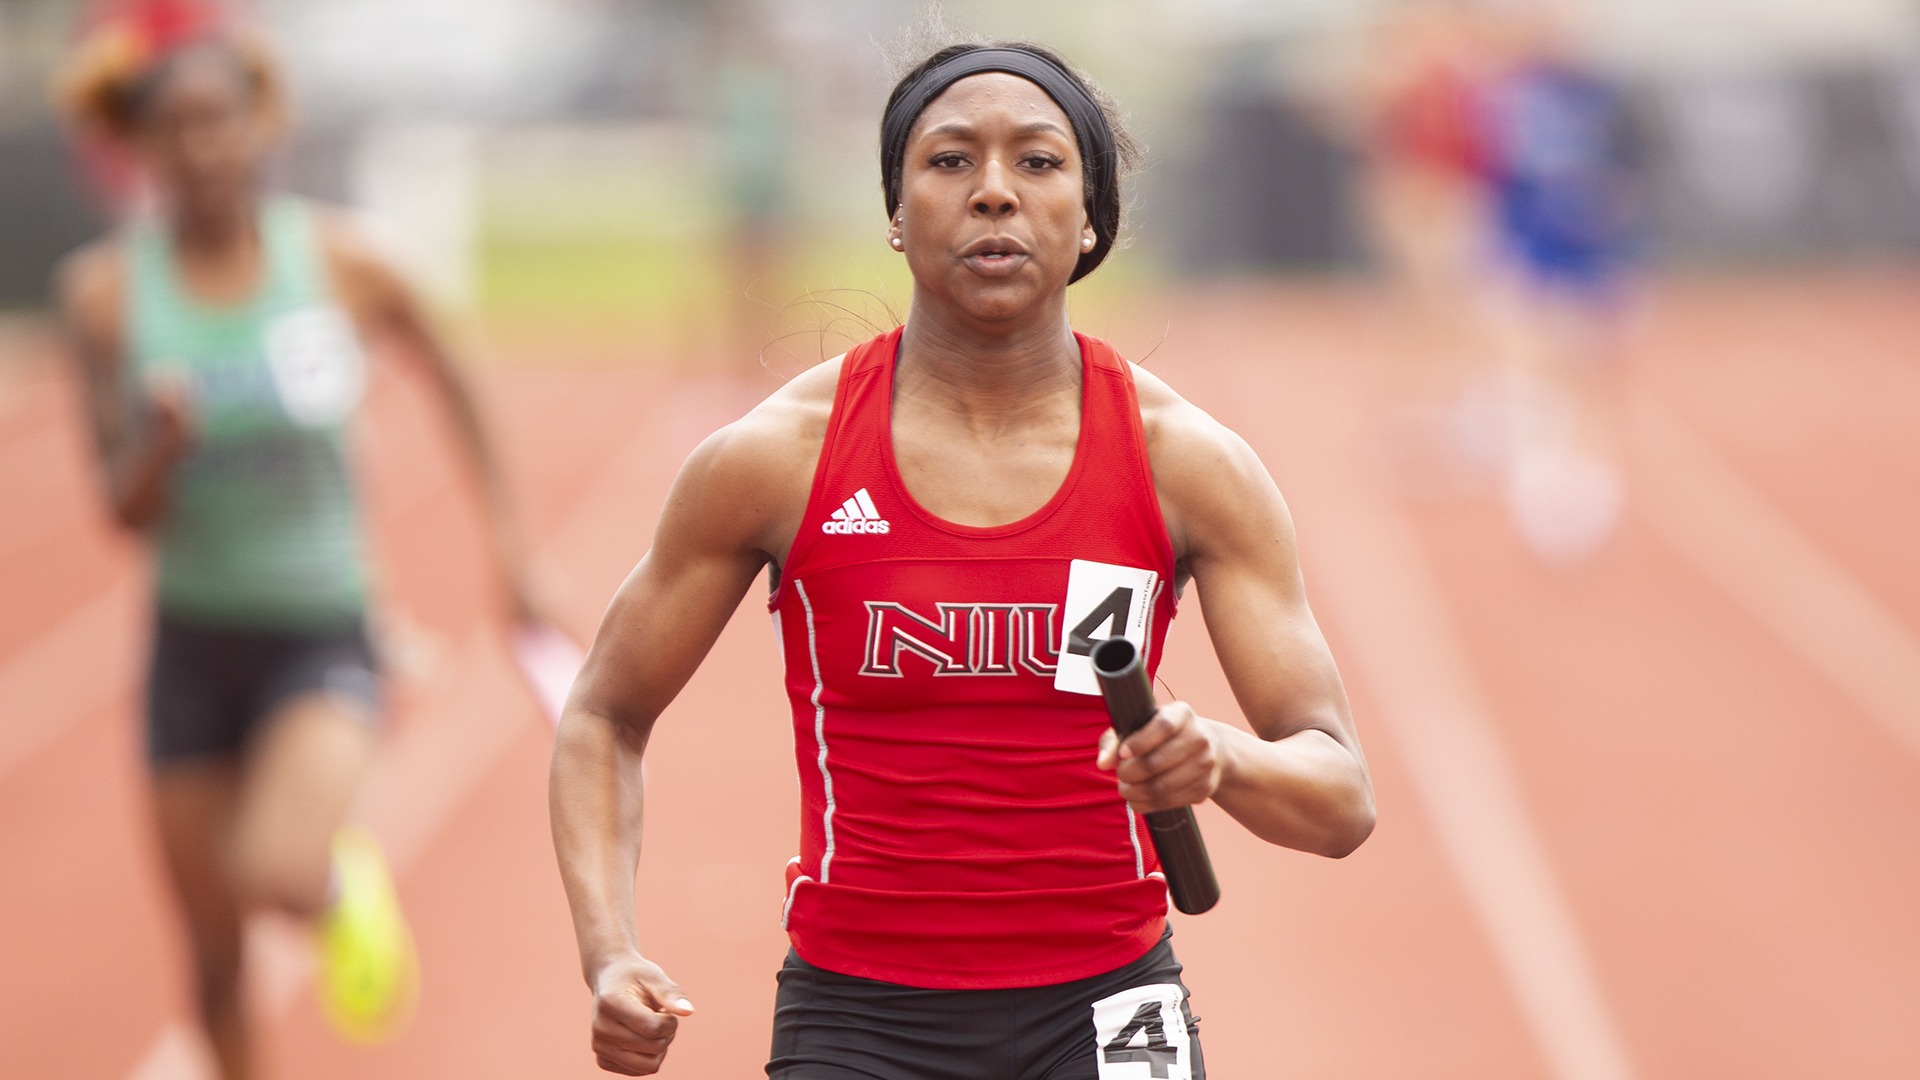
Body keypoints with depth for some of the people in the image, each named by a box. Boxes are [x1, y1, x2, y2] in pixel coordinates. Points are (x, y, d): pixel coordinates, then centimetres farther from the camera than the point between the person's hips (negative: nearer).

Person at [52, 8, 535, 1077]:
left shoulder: (339, 258, -10)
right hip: (193, 640, 2)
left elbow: (449, 379, 9)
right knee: (216, 959, 12)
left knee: (278, 875, -28)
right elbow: (128, 515, -10)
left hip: (324, 633, -2)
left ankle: (347, 886, 8)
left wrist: (507, 535, 13)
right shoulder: (108, 288, -9)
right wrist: (163, 442, -32)